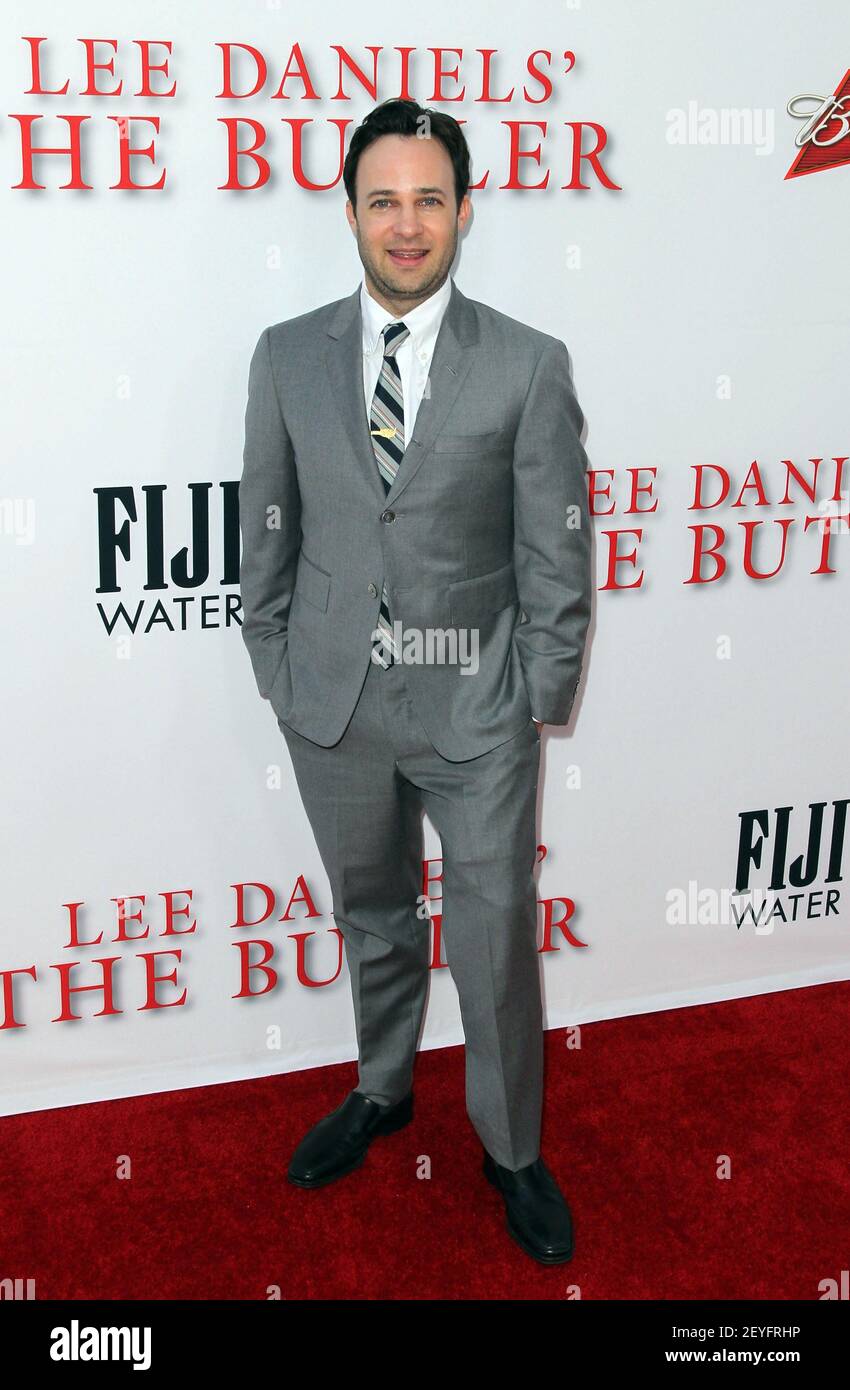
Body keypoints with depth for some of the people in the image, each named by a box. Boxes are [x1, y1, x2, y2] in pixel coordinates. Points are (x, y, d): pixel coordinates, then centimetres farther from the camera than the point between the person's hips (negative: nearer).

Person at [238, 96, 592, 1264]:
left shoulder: (530, 366, -7)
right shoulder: (287, 357, 0)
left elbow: (558, 557, -4)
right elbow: (266, 537, 6)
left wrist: (537, 706, -5)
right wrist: (279, 675, 5)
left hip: (476, 712, -2)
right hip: (334, 702, 2)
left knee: (497, 940, 8)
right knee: (372, 918, 21)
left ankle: (512, 1148, 31)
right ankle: (382, 1092, 45)